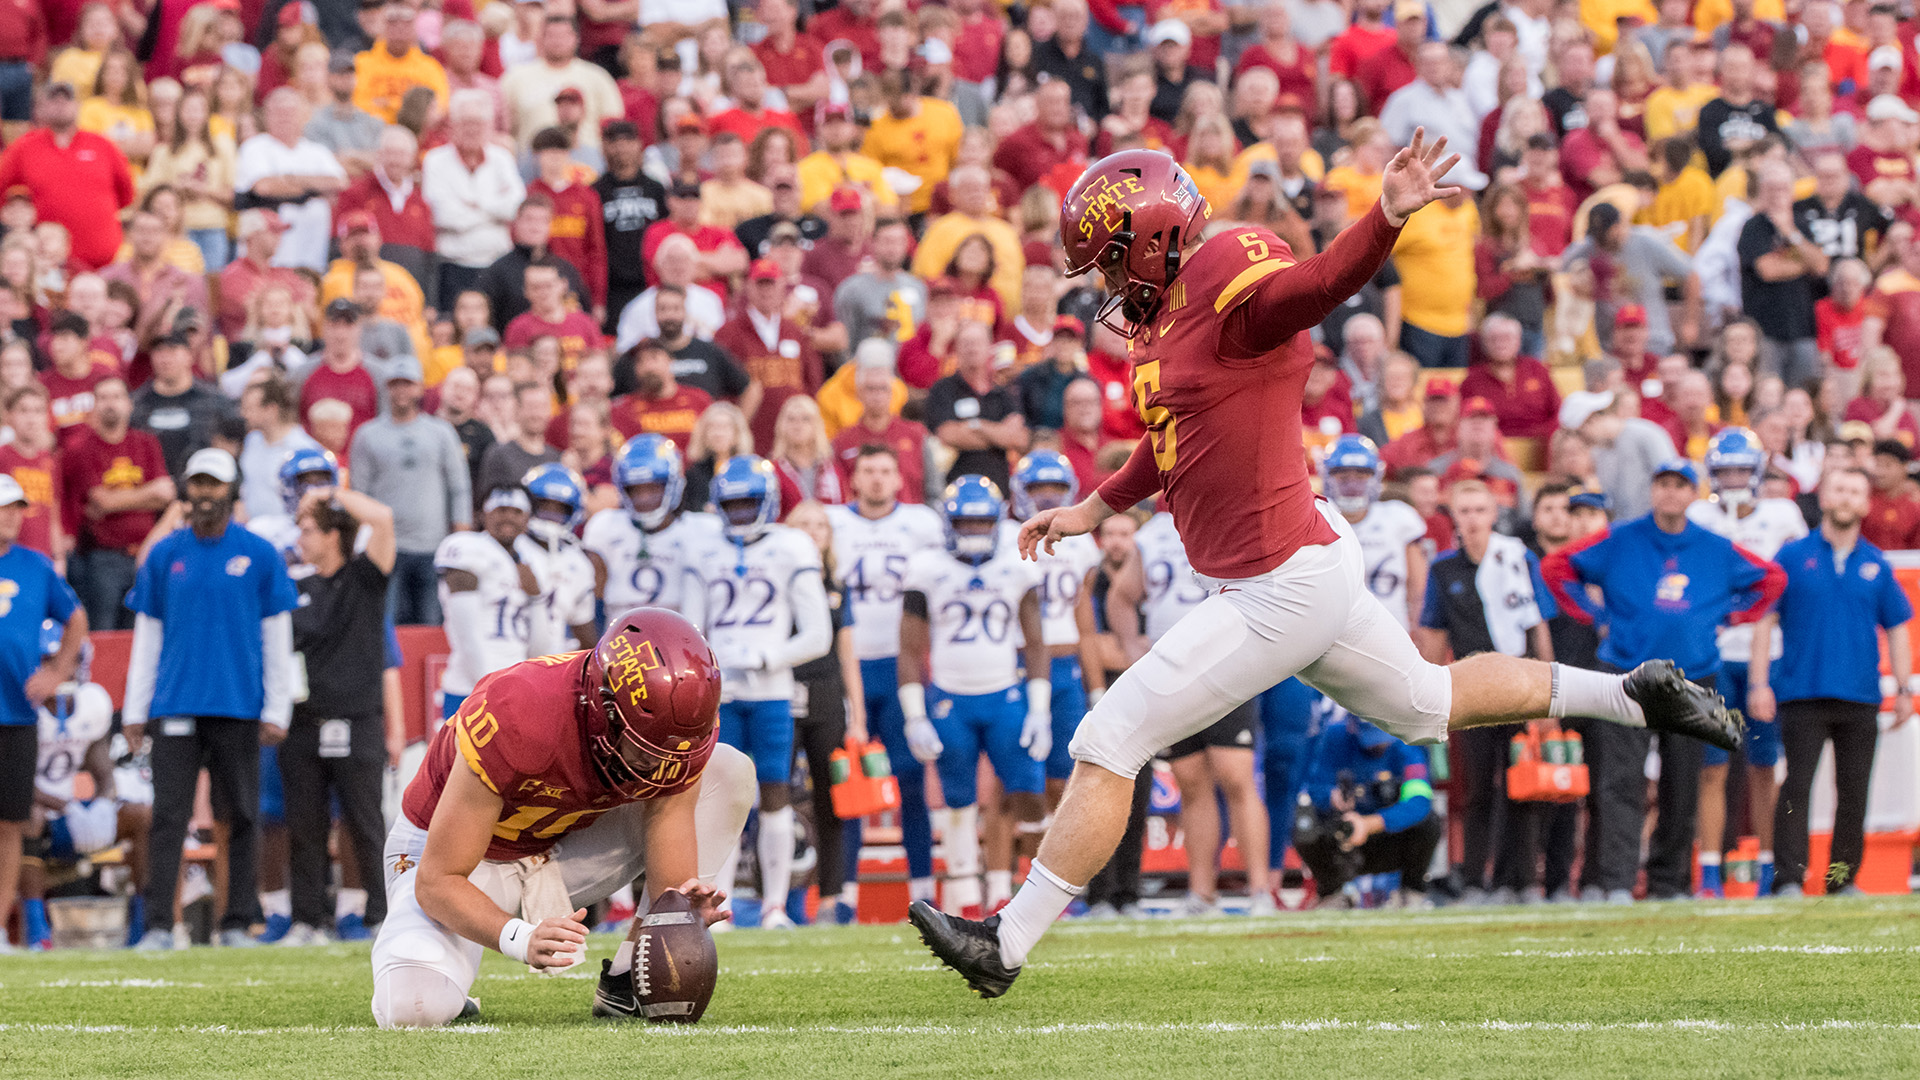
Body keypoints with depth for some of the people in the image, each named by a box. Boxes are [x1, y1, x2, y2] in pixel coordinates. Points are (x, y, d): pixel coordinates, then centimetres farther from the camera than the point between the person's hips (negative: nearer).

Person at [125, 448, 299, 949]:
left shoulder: (259, 556, 3)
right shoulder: (164, 556, 7)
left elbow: (276, 639, 4)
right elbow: (147, 638, 11)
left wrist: (277, 711, -1)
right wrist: (135, 710, 6)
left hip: (239, 707, -1)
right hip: (176, 706, 1)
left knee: (242, 818, 4)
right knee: (168, 817, -5)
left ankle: (238, 922, 10)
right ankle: (158, 924, -7)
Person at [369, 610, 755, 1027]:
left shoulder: (685, 733, -22)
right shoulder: (515, 721, -37)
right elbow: (437, 882, -31)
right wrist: (521, 938, -47)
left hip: (565, 847, 5)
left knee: (728, 773, -12)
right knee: (412, 1009, -34)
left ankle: (626, 985, -10)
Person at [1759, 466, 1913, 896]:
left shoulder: (1876, 565, 11)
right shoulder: (1794, 556, 4)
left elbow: (1896, 630, 15)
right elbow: (1765, 620, 3)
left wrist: (1903, 690, 8)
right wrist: (1759, 684, -5)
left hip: (1860, 699, 3)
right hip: (1802, 695, -3)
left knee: (1854, 792, 4)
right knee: (1797, 787, -10)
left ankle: (1843, 879, 12)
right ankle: (1789, 877, -12)